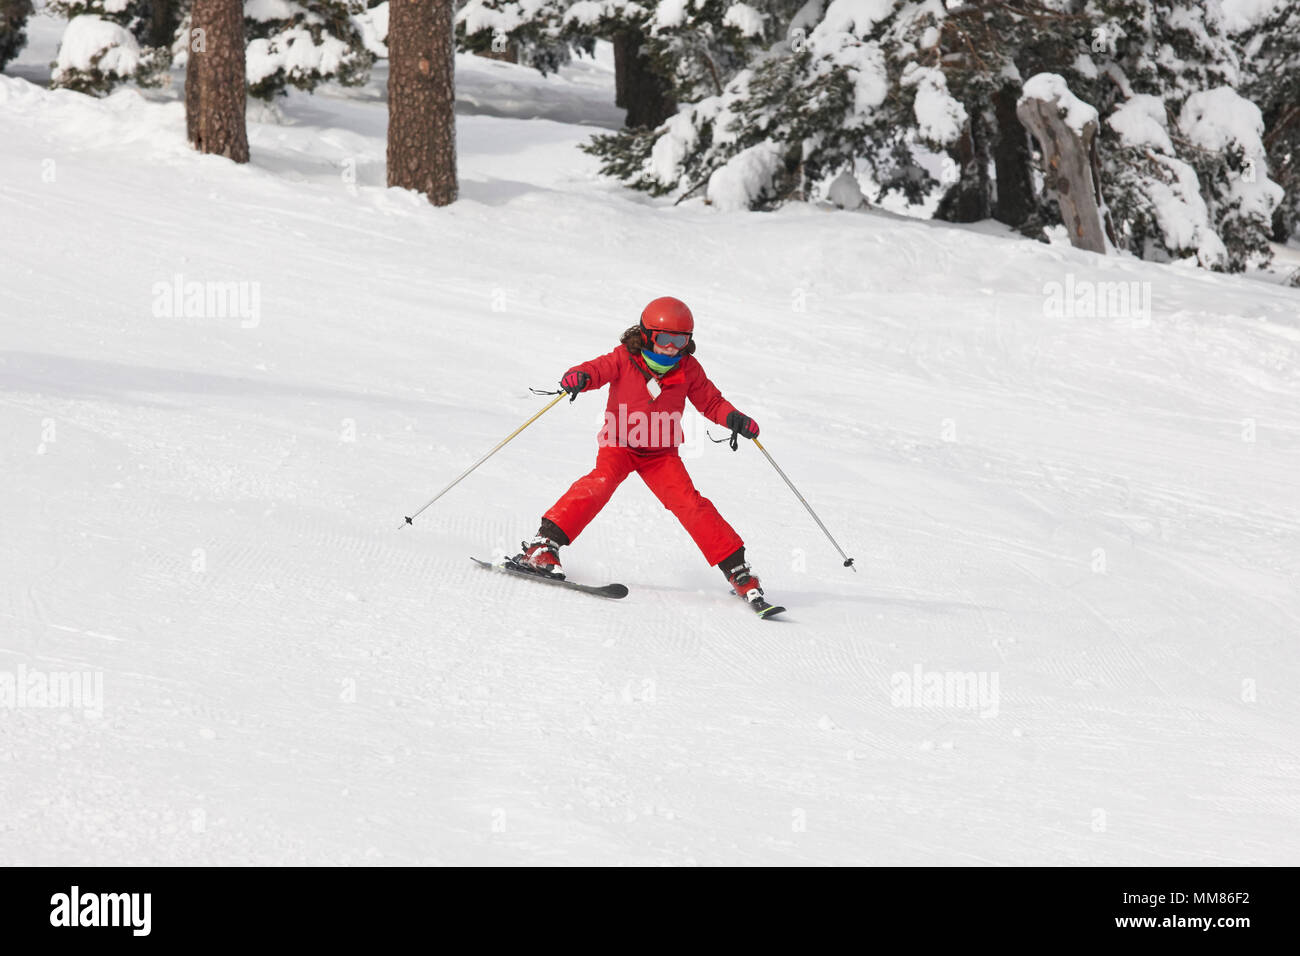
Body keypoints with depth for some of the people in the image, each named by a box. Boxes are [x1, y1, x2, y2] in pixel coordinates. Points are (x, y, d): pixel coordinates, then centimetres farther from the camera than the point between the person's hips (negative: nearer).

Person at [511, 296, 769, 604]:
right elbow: (599, 370, -22)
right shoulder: (625, 359, -10)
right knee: (602, 481, -30)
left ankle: (735, 567, -2)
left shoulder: (688, 369, -3)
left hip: (662, 453, 2)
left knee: (689, 503, -12)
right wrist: (579, 377, -47)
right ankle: (545, 544, -35)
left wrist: (734, 419, -14)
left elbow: (710, 402, 6)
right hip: (620, 443, -2)